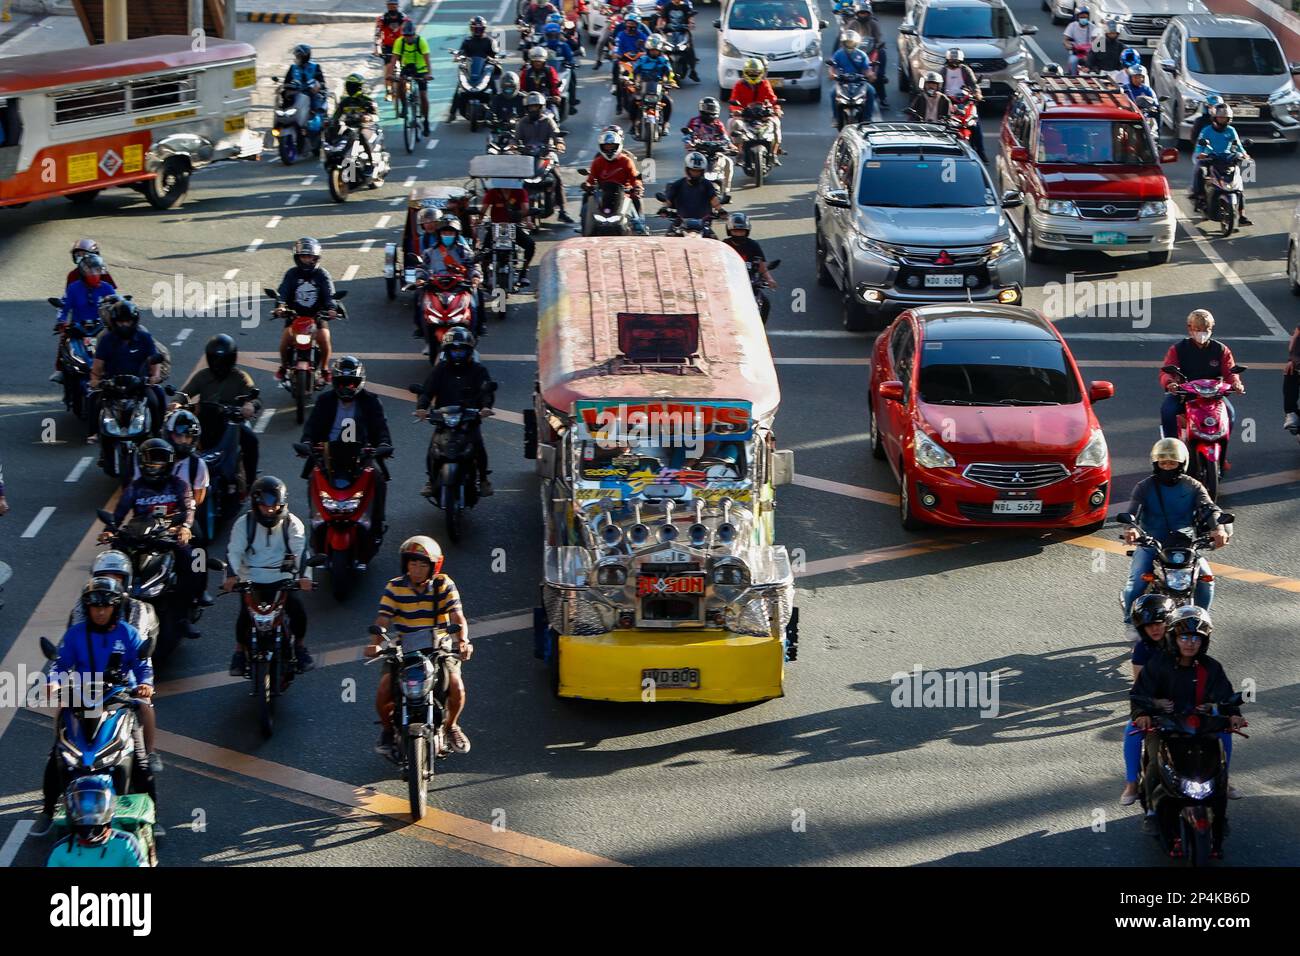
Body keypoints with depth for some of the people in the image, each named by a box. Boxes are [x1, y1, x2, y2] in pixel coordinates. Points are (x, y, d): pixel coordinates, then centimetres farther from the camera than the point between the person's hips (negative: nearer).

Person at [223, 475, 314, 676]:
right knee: (245, 613, -25)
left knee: (298, 611, -21)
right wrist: (231, 575, -28)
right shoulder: (244, 524, 0)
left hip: (282, 580, 1)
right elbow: (233, 551, -9)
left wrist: (304, 575, -28)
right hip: (252, 581, 0)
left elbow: (301, 550, -11)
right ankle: (240, 651, 0)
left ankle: (300, 647, 7)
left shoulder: (292, 523, 0)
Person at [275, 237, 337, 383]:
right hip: (295, 314, 0)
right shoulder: (291, 274, 2)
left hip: (316, 315, 0)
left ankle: (324, 368, 3)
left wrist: (330, 309, -30)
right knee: (286, 337, -24)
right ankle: (284, 366, 2)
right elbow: (283, 292, -10)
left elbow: (329, 294, -11)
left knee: (324, 338, -23)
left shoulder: (323, 275, 1)